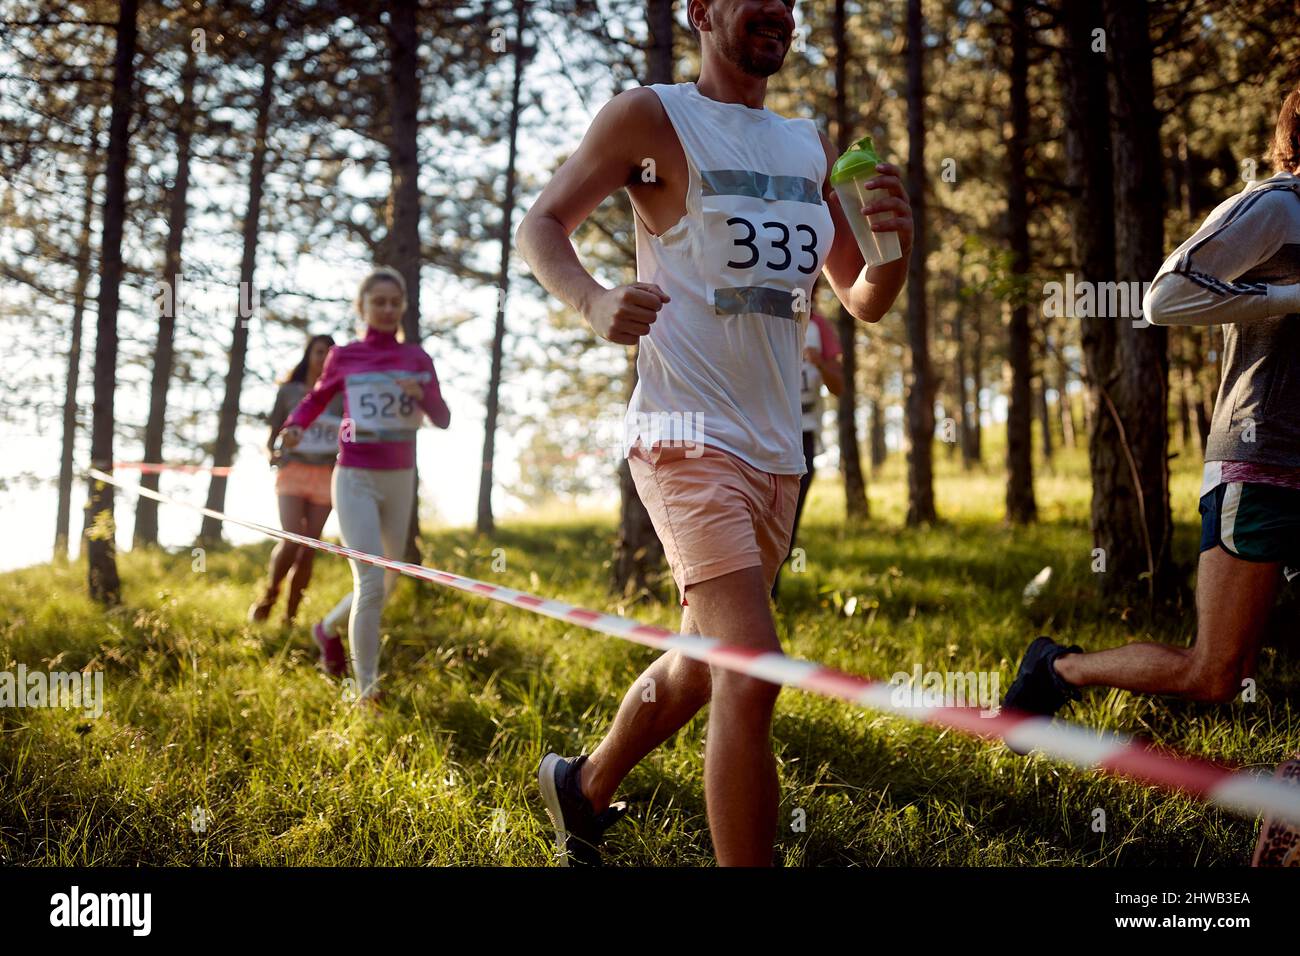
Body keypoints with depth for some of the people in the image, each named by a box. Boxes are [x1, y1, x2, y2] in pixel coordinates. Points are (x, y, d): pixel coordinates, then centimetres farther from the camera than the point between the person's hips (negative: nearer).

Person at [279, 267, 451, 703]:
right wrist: (294, 425, -4)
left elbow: (443, 420, 3)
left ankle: (329, 628, 43)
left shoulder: (416, 358, 4)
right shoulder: (343, 356, 0)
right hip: (356, 478, -4)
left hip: (400, 479, 4)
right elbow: (317, 397, 16)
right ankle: (367, 689, -5)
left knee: (386, 583, 16)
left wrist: (422, 394, -18)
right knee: (371, 582, -14)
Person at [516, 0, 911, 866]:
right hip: (688, 437, -7)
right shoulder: (652, 118, -1)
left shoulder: (812, 149, 15)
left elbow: (864, 301, 17)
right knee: (752, 672, -21)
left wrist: (898, 245, -7)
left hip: (777, 448, 7)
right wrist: (592, 301, -22)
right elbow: (541, 225, -1)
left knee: (701, 665, 19)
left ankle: (584, 788, 43)